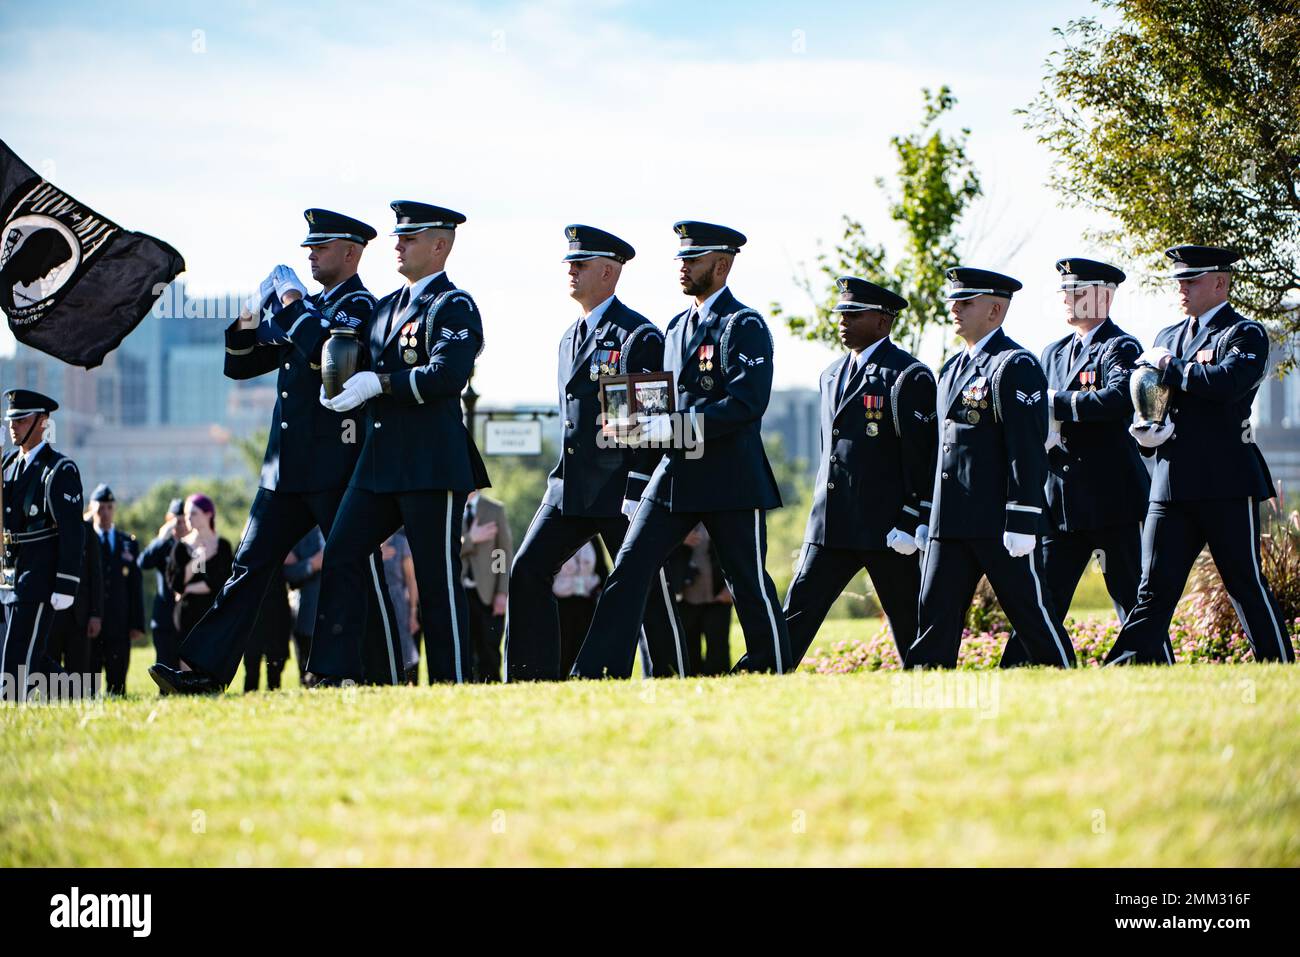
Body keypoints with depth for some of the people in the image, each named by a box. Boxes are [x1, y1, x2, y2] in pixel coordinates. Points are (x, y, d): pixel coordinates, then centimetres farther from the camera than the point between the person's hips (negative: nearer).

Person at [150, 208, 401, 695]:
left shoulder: (359, 306, -5)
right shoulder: (307, 307, 19)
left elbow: (323, 352, -26)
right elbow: (239, 363, 20)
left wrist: (292, 301, -13)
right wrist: (254, 313, 5)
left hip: (335, 464, -8)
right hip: (285, 468, 8)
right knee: (250, 564, 2)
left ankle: (384, 680, 3)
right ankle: (203, 670, -1)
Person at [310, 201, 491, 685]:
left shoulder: (453, 306, -6)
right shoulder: (386, 307, 20)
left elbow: (448, 374, -19)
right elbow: (371, 369, 26)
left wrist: (379, 382, -21)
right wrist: (344, 389, 5)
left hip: (432, 463, -8)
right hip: (379, 460, 8)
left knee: (437, 575, -4)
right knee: (340, 557, 0)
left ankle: (453, 684, 2)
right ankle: (333, 674, 0)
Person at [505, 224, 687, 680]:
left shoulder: (639, 336, -9)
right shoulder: (570, 338, 18)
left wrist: (637, 489, -19)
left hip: (619, 488, -8)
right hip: (570, 487, 8)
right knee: (528, 570, -1)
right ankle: (534, 677, 1)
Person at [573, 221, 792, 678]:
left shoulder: (744, 326, -8)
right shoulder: (678, 326, 17)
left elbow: (746, 404, -19)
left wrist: (675, 427, -23)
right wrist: (649, 422, 3)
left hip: (731, 481, -7)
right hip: (676, 471, 7)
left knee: (749, 583, 1)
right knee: (629, 568, -2)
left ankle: (774, 673, 14)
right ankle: (593, 675, -4)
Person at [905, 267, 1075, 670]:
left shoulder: (1016, 366, -10)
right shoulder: (953, 369, 18)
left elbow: (1028, 450, -15)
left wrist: (1021, 523, -20)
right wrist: (927, 516, 19)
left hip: (1000, 525, -8)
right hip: (951, 525, 8)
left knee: (1033, 617, -1)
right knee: (934, 620, 4)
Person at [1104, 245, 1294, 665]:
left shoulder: (1245, 334, -2)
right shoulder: (1167, 337, 20)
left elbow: (1227, 381, -22)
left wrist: (1168, 367, -10)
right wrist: (1144, 425, -3)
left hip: (1227, 484, -6)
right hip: (1171, 484, 6)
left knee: (1246, 583, 0)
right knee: (1154, 587, 0)